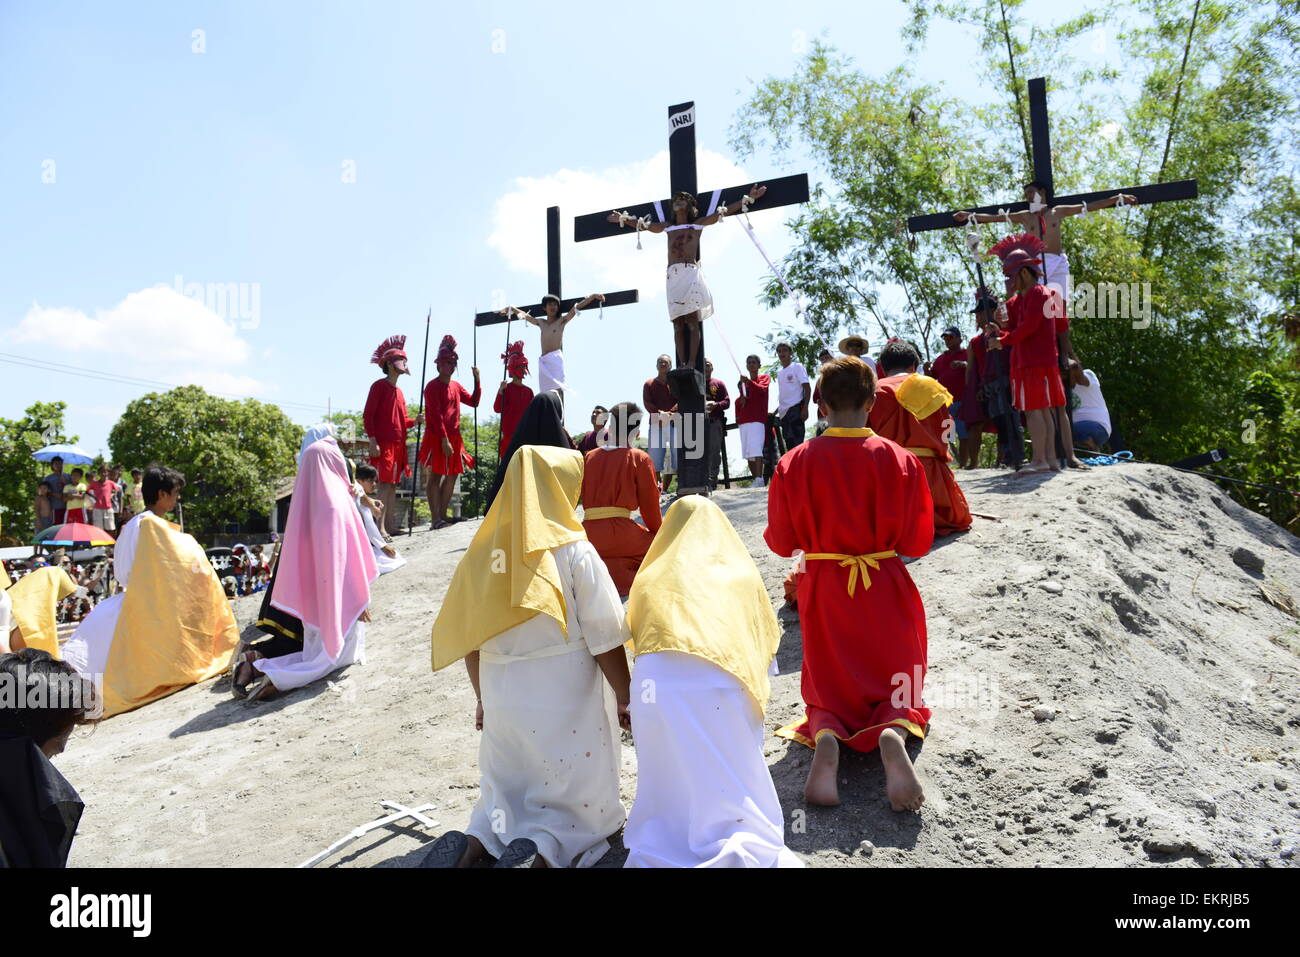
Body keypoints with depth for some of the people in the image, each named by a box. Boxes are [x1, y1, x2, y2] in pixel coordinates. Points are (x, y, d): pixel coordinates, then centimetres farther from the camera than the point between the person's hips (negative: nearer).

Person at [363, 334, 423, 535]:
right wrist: (373, 441, -18)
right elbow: (368, 415, -10)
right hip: (383, 443, -8)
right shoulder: (379, 386, -3)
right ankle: (380, 527, -15)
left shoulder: (399, 392, 21)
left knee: (392, 483, 8)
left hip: (398, 444, 8)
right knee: (385, 483, -13)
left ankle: (390, 525, 11)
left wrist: (416, 421, 1)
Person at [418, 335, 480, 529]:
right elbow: (436, 415, -15)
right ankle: (435, 519, -7)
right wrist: (444, 439, -21)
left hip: (454, 437, 8)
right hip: (436, 437, -8)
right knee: (436, 476, -6)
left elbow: (474, 402, 17)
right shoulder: (432, 386, -8)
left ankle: (443, 514, 17)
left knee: (452, 475, 10)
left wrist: (477, 380, 7)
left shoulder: (456, 386, 16)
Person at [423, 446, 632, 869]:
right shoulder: (574, 552, -14)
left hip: (503, 700, 5)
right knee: (580, 807, 13)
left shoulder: (483, 551, -1)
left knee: (506, 801, 23)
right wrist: (624, 699, 2)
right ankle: (538, 853, -13)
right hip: (567, 701, -4)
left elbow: (470, 638, 6)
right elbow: (605, 641, -12)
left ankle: (470, 842, -3)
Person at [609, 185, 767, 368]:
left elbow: (725, 211, 16)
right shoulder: (668, 227, 24)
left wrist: (748, 198, 14)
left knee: (692, 322, -11)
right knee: (678, 324, -2)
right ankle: (682, 365, -4)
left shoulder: (697, 224, 16)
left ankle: (691, 364, -16)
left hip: (691, 273, -3)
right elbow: (643, 225, 30)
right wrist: (623, 218, 25)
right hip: (673, 275, 3)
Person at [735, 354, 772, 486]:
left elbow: (762, 389, -10)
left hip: (757, 419, -6)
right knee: (747, 452, 2)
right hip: (743, 421, 6)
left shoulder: (764, 377, 10)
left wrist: (749, 382, -27)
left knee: (756, 449, -19)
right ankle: (754, 479, 7)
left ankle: (759, 479, -26)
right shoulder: (742, 382, 23)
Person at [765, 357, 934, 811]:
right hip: (886, 591, 0)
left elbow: (781, 542, -2)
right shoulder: (900, 459, -9)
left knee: (829, 689, 15)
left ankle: (826, 739, -18)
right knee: (895, 685, 15)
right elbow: (918, 541, -3)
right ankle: (893, 735, -18)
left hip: (823, 594, 0)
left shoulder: (794, 462, -10)